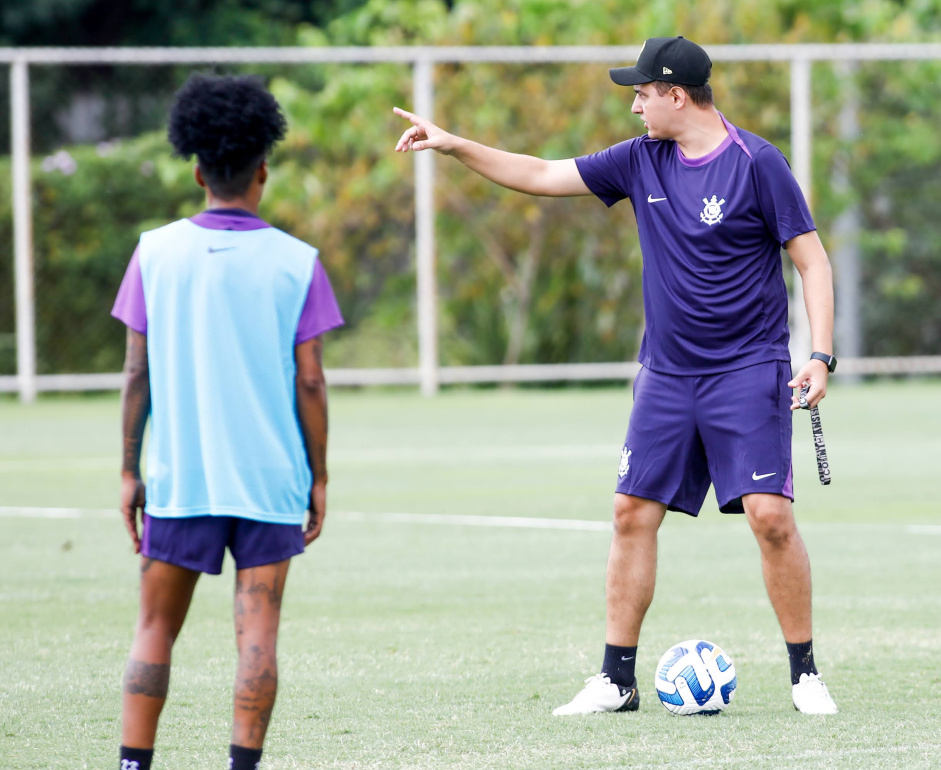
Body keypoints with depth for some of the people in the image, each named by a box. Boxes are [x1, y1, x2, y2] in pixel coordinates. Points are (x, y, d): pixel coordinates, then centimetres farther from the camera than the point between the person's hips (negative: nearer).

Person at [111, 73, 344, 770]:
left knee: (156, 630, 9)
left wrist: (129, 472, 8)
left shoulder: (156, 254, -1)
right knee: (257, 634, 0)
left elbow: (137, 373, 1)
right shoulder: (296, 263, -4)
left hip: (177, 478, 1)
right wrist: (319, 478, 6)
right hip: (269, 478, -1)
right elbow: (310, 383, -3)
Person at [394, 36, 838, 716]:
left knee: (770, 514, -14)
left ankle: (805, 675, -2)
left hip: (748, 372, -6)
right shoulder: (641, 161, 6)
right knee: (634, 512, 2)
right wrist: (455, 146, 10)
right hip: (667, 373, 6)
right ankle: (617, 679, 9)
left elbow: (813, 260, -7)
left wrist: (820, 356, -16)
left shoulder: (756, 163, -9)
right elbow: (543, 176, 15)